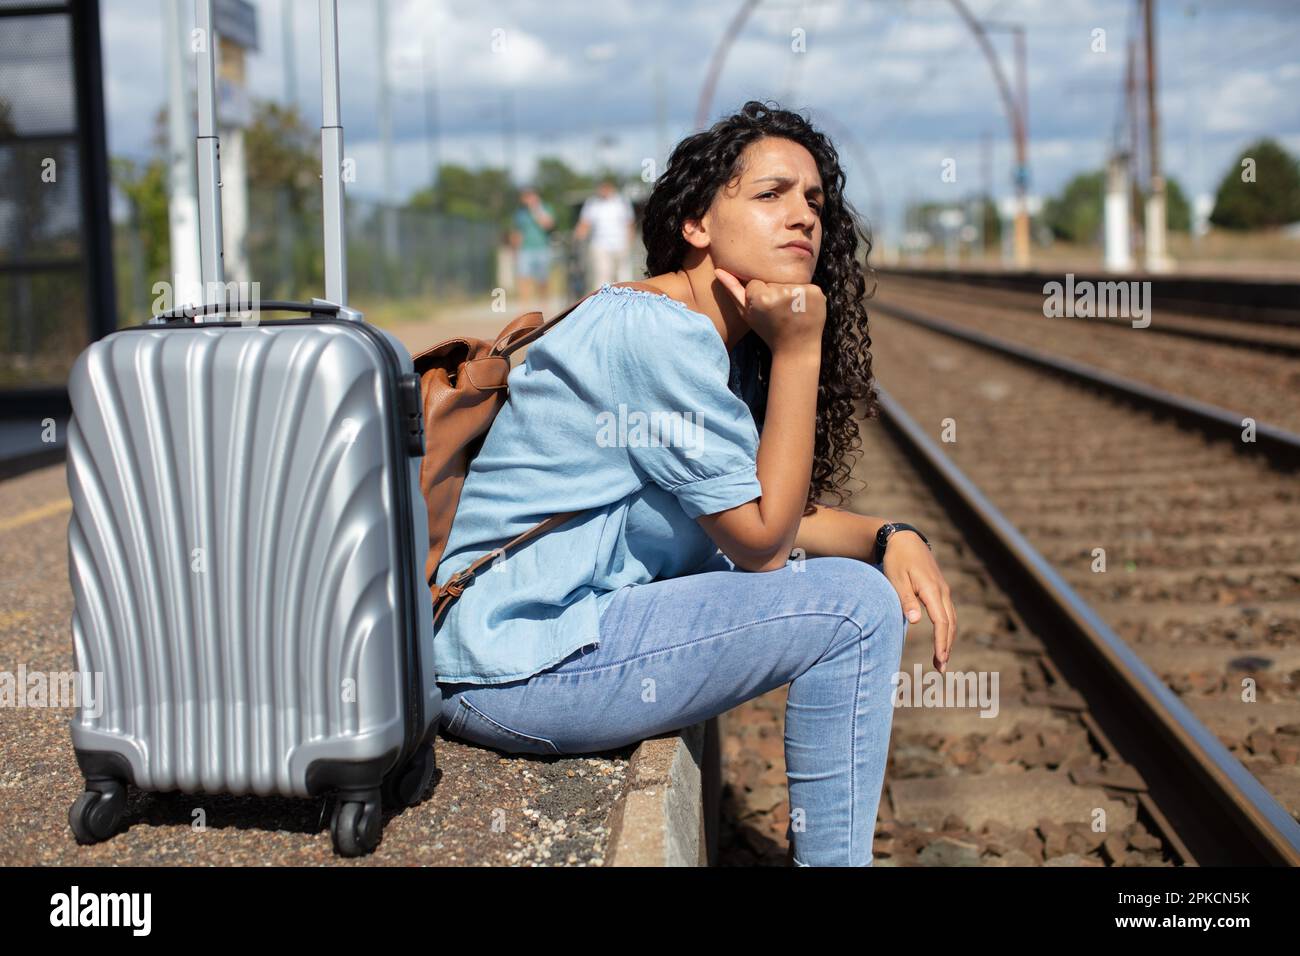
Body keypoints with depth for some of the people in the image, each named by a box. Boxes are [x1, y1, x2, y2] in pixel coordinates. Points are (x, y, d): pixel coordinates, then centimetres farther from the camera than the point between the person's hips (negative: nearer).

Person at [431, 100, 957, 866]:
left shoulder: (726, 345, 11)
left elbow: (780, 513, 14)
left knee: (867, 571, 16)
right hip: (518, 668, -10)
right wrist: (797, 350, -14)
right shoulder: (655, 330, -18)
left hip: (580, 616, 10)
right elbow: (762, 537, -14)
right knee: (856, 607, -13)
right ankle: (834, 852, 2)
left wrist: (892, 536, -3)